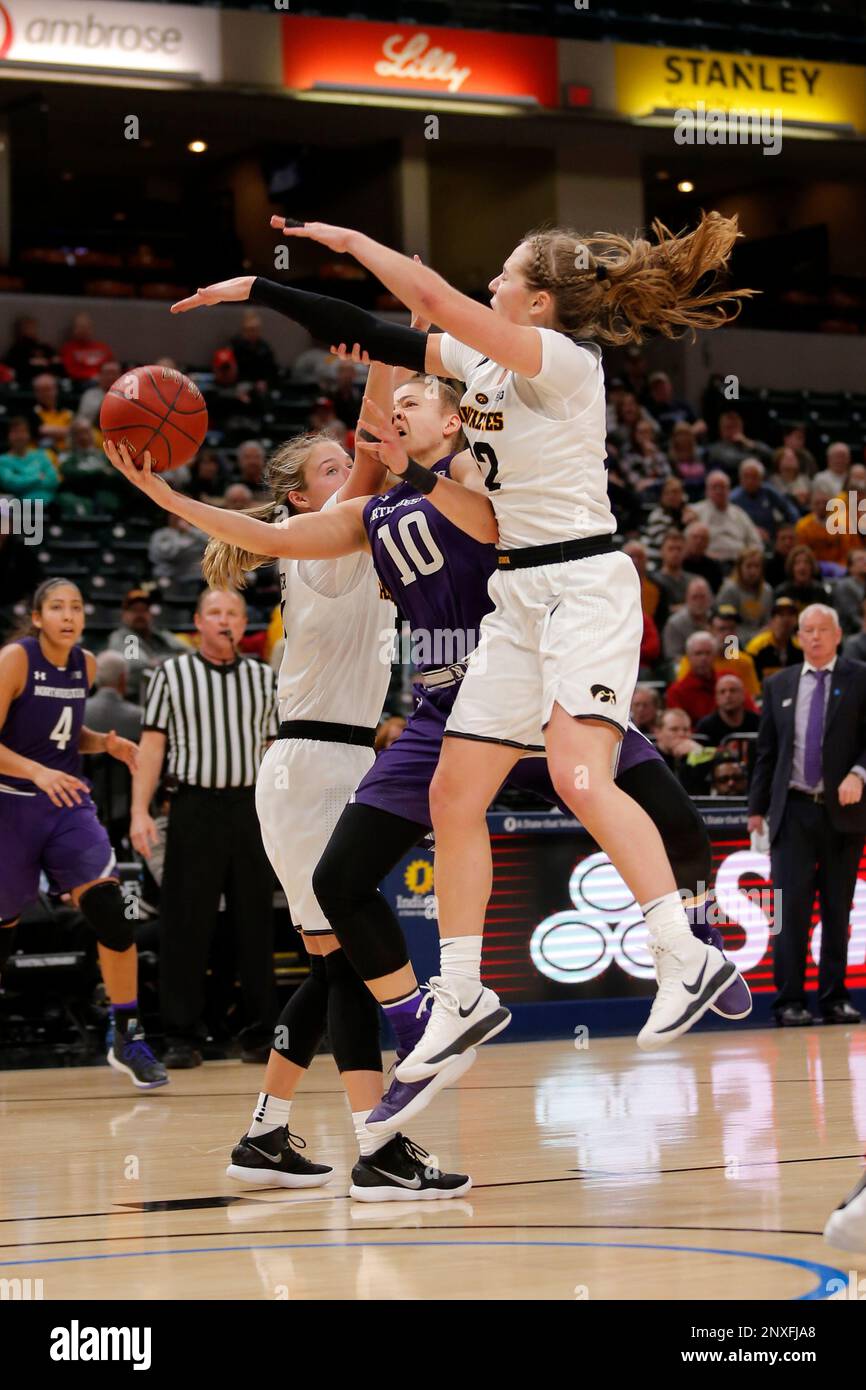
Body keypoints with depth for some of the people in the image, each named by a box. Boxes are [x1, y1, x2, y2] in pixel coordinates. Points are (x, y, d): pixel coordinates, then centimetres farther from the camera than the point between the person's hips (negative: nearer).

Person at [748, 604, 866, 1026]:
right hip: (793, 810, 1)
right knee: (792, 905, -7)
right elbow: (766, 751, 14)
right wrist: (757, 807, 9)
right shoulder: (778, 686, 12)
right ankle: (790, 1001, -5)